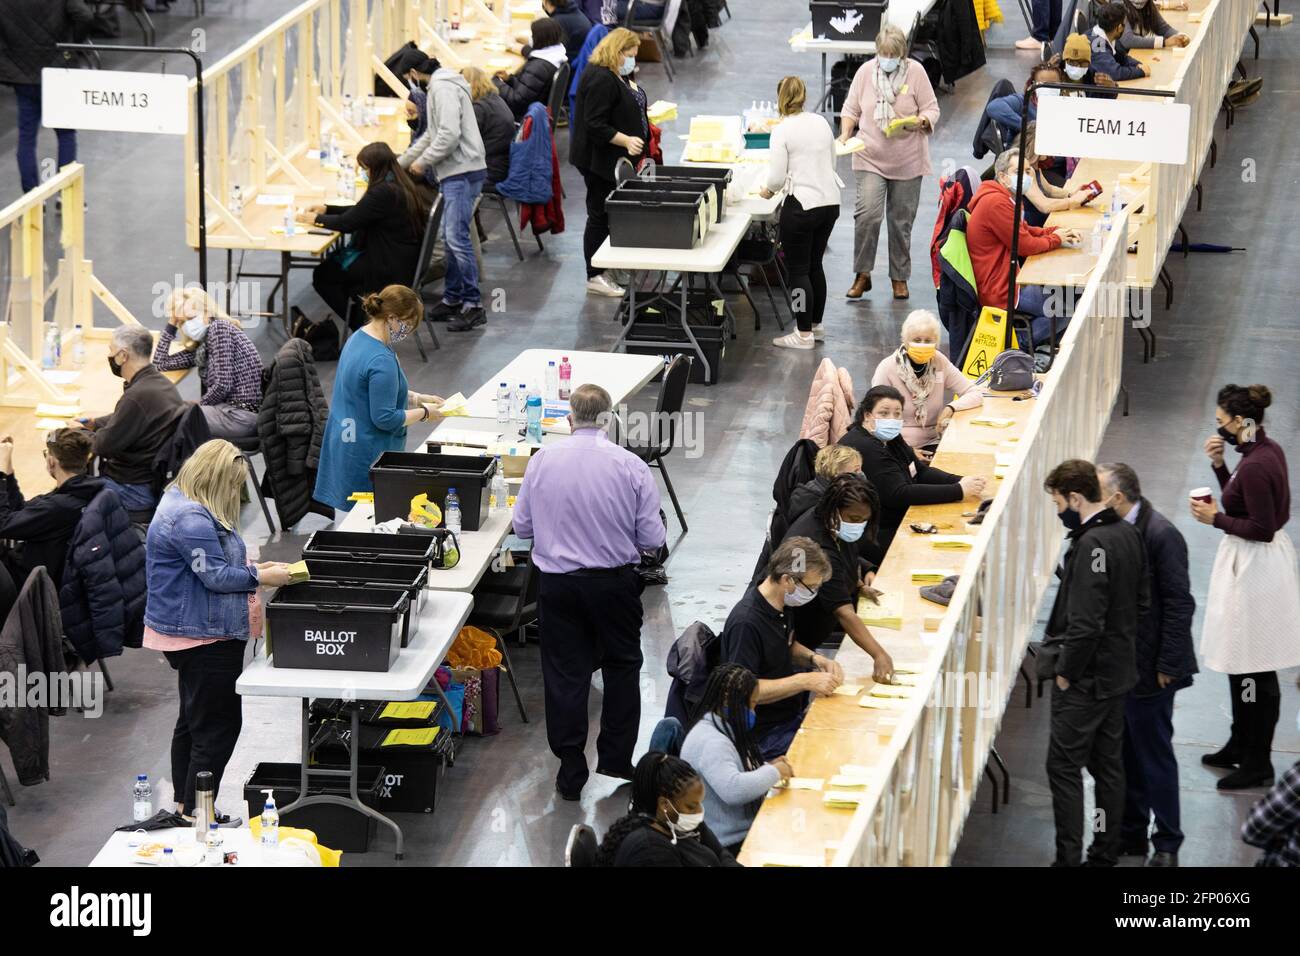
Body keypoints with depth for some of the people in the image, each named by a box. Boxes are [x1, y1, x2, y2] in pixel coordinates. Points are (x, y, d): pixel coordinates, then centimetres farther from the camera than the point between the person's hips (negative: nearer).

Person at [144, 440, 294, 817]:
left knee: (193, 721, 18)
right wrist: (261, 577, -13)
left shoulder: (186, 505, 13)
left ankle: (185, 808, 26)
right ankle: (195, 813, -6)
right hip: (205, 637, -12)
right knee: (219, 726, -7)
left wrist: (254, 568, 11)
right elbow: (216, 576, -22)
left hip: (191, 633, 12)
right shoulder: (191, 519, -22)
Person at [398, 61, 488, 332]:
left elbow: (450, 135, -22)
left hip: (462, 172, -11)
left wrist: (423, 161, -11)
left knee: (456, 238, -13)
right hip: (455, 173, 11)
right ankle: (452, 300, 20)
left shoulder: (443, 89, -13)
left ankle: (473, 305, -12)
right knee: (450, 238, 14)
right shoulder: (437, 88, 22)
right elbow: (432, 135, 31)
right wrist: (400, 163, 35)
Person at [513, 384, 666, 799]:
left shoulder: (542, 460, -7)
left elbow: (522, 526, 1)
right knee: (622, 667, 18)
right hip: (615, 582, -1)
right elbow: (652, 539, -8)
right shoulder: (631, 467, -12)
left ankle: (571, 772, 12)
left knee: (565, 672, 9)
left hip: (558, 583, 1)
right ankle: (616, 760, 24)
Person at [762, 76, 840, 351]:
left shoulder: (783, 130, -13)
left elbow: (777, 176, -13)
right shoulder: (821, 122, 6)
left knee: (798, 269, 3)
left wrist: (769, 191, 8)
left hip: (802, 205, -7)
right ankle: (816, 325, 29)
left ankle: (804, 334, 5)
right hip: (830, 202, 7)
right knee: (815, 264, 20)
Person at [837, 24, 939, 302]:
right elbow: (851, 109, 8)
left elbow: (932, 110, -1)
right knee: (867, 214, -15)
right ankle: (862, 275, -2)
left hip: (907, 161, 0)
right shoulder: (866, 71, -1)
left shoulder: (915, 72, -5)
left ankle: (900, 277, 22)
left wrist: (920, 122, -22)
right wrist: (845, 134, -9)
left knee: (902, 221, 8)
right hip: (871, 158, 0)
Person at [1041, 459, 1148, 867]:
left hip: (1085, 680, -9)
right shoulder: (1128, 535, 5)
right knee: (1108, 764, 15)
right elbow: (1142, 601, 15)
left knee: (1064, 767, -2)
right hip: (1119, 673, 9)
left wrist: (1065, 673, -15)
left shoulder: (1092, 545, -23)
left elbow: (1085, 622, -26)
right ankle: (1105, 853, 23)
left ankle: (1069, 858, -1)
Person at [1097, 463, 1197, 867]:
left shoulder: (1161, 536, -19)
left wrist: (1166, 666, -16)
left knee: (1154, 756, 3)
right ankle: (1132, 835, 28)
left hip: (1148, 669, -7)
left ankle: (1167, 844, 15)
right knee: (1125, 754, 16)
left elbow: (1180, 603, -17)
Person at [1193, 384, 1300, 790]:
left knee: (1254, 672, 0)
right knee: (1241, 664, 22)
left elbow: (1262, 529, -25)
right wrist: (1219, 466, 4)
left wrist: (1216, 519, -15)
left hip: (1254, 570, -11)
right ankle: (1240, 747, 36)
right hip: (1255, 564, 11)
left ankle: (1258, 765, 9)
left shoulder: (1255, 466, -26)